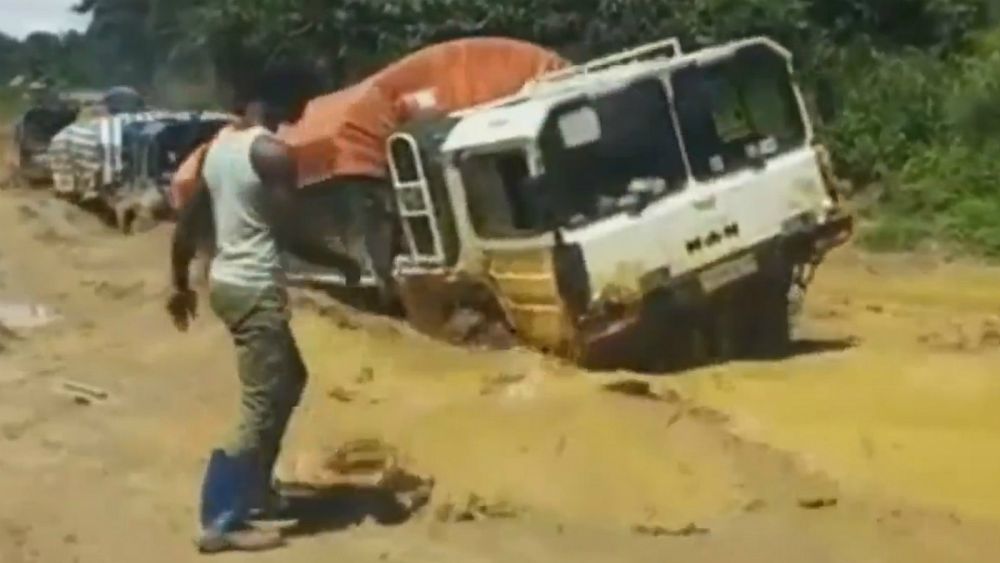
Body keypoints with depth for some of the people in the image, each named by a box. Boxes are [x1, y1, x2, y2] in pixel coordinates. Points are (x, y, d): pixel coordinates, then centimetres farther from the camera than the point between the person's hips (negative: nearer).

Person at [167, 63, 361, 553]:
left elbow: (187, 223, 15)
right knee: (262, 406, -4)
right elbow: (288, 236, -18)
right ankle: (220, 522, -2)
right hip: (256, 289, -10)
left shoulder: (218, 144, 11)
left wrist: (181, 284, 24)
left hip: (224, 281, 10)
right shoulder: (272, 153, -15)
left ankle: (255, 489, 28)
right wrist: (343, 264, -3)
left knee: (289, 380, 23)